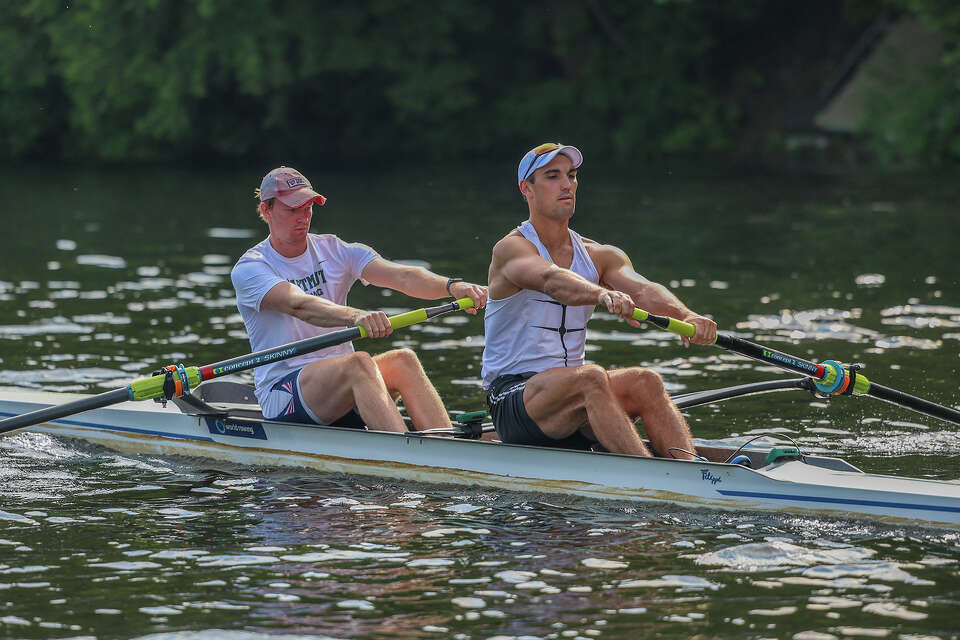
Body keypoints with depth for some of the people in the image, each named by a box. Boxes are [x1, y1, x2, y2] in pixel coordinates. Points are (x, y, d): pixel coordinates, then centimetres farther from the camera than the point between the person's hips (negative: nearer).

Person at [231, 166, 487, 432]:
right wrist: (355, 316, -45)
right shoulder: (248, 268, -5)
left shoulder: (335, 251, 9)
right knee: (359, 362, -32)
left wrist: (451, 285, -28)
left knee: (402, 360, -24)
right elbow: (298, 305, -26)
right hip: (283, 394, -5)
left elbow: (400, 276, -8)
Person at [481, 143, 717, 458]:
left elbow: (642, 289, -9)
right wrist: (603, 294, -51)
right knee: (592, 377, -33)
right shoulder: (512, 249, -6)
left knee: (644, 380, -22)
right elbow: (551, 280, -29)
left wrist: (686, 316, -32)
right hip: (512, 395, -6)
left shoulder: (599, 257, 12)